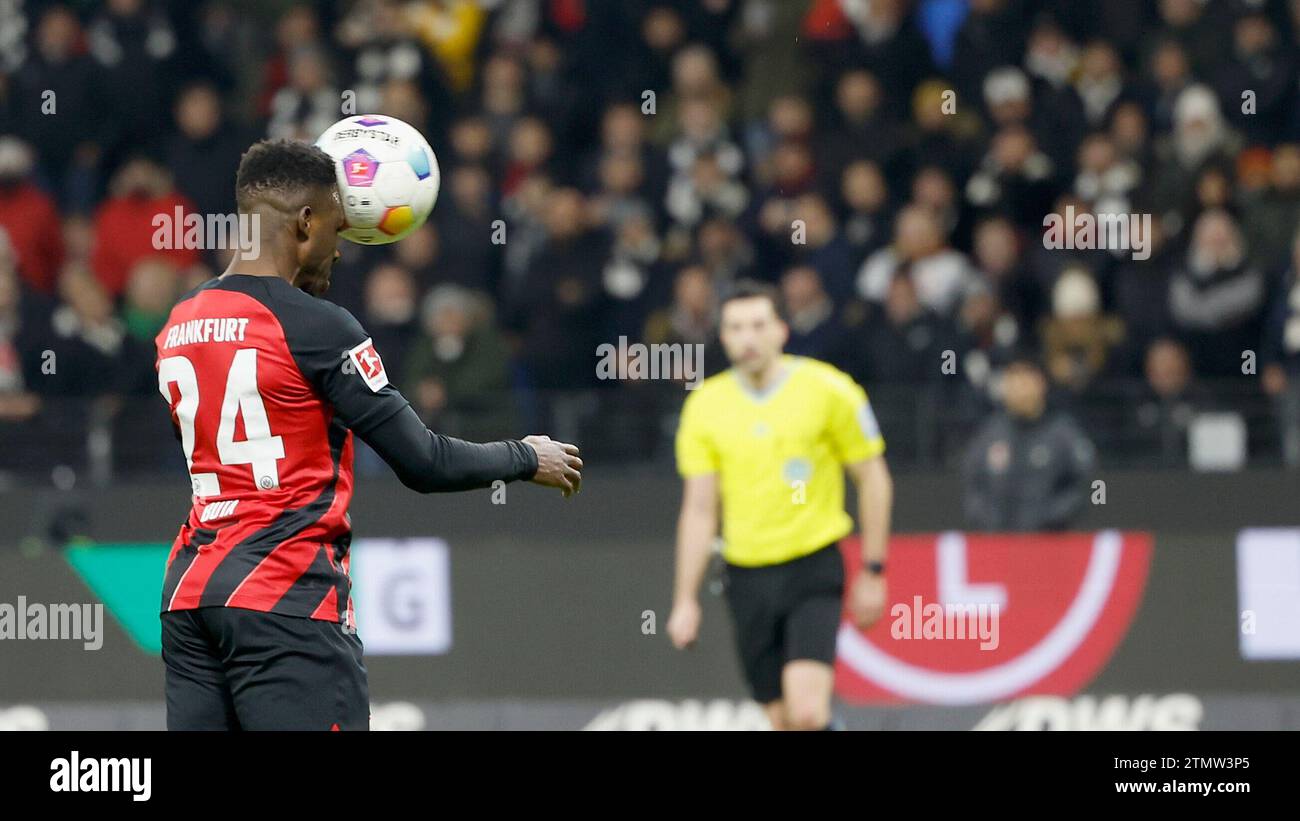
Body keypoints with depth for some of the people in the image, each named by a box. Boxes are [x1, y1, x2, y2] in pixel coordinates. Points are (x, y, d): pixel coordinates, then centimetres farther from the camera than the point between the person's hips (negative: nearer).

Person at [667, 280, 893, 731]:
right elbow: (699, 510, 7)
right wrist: (685, 600, 3)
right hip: (748, 578, 3)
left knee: (806, 712, -21)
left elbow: (874, 479, 3)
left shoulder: (828, 390, -5)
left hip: (813, 572, -3)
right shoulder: (706, 406, 3)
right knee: (782, 721, 4)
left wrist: (872, 572, 2)